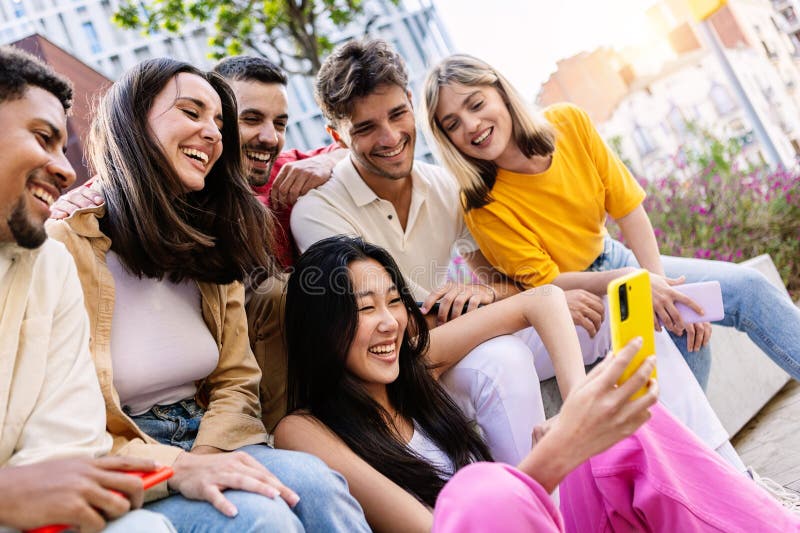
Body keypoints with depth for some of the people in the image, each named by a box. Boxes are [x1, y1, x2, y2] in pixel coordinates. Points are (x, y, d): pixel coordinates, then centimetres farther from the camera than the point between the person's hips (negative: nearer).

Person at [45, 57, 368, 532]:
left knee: (315, 482, -23)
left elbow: (236, 382, 8)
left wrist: (208, 453, -13)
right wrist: (174, 467, -25)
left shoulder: (210, 246, 11)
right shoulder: (61, 242, -10)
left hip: (206, 442, 6)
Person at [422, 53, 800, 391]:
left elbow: (628, 208, -10)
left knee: (748, 287, -6)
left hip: (615, 260, 5)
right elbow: (546, 283, -18)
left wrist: (660, 283, -19)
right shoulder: (484, 206, -25)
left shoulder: (569, 123, -15)